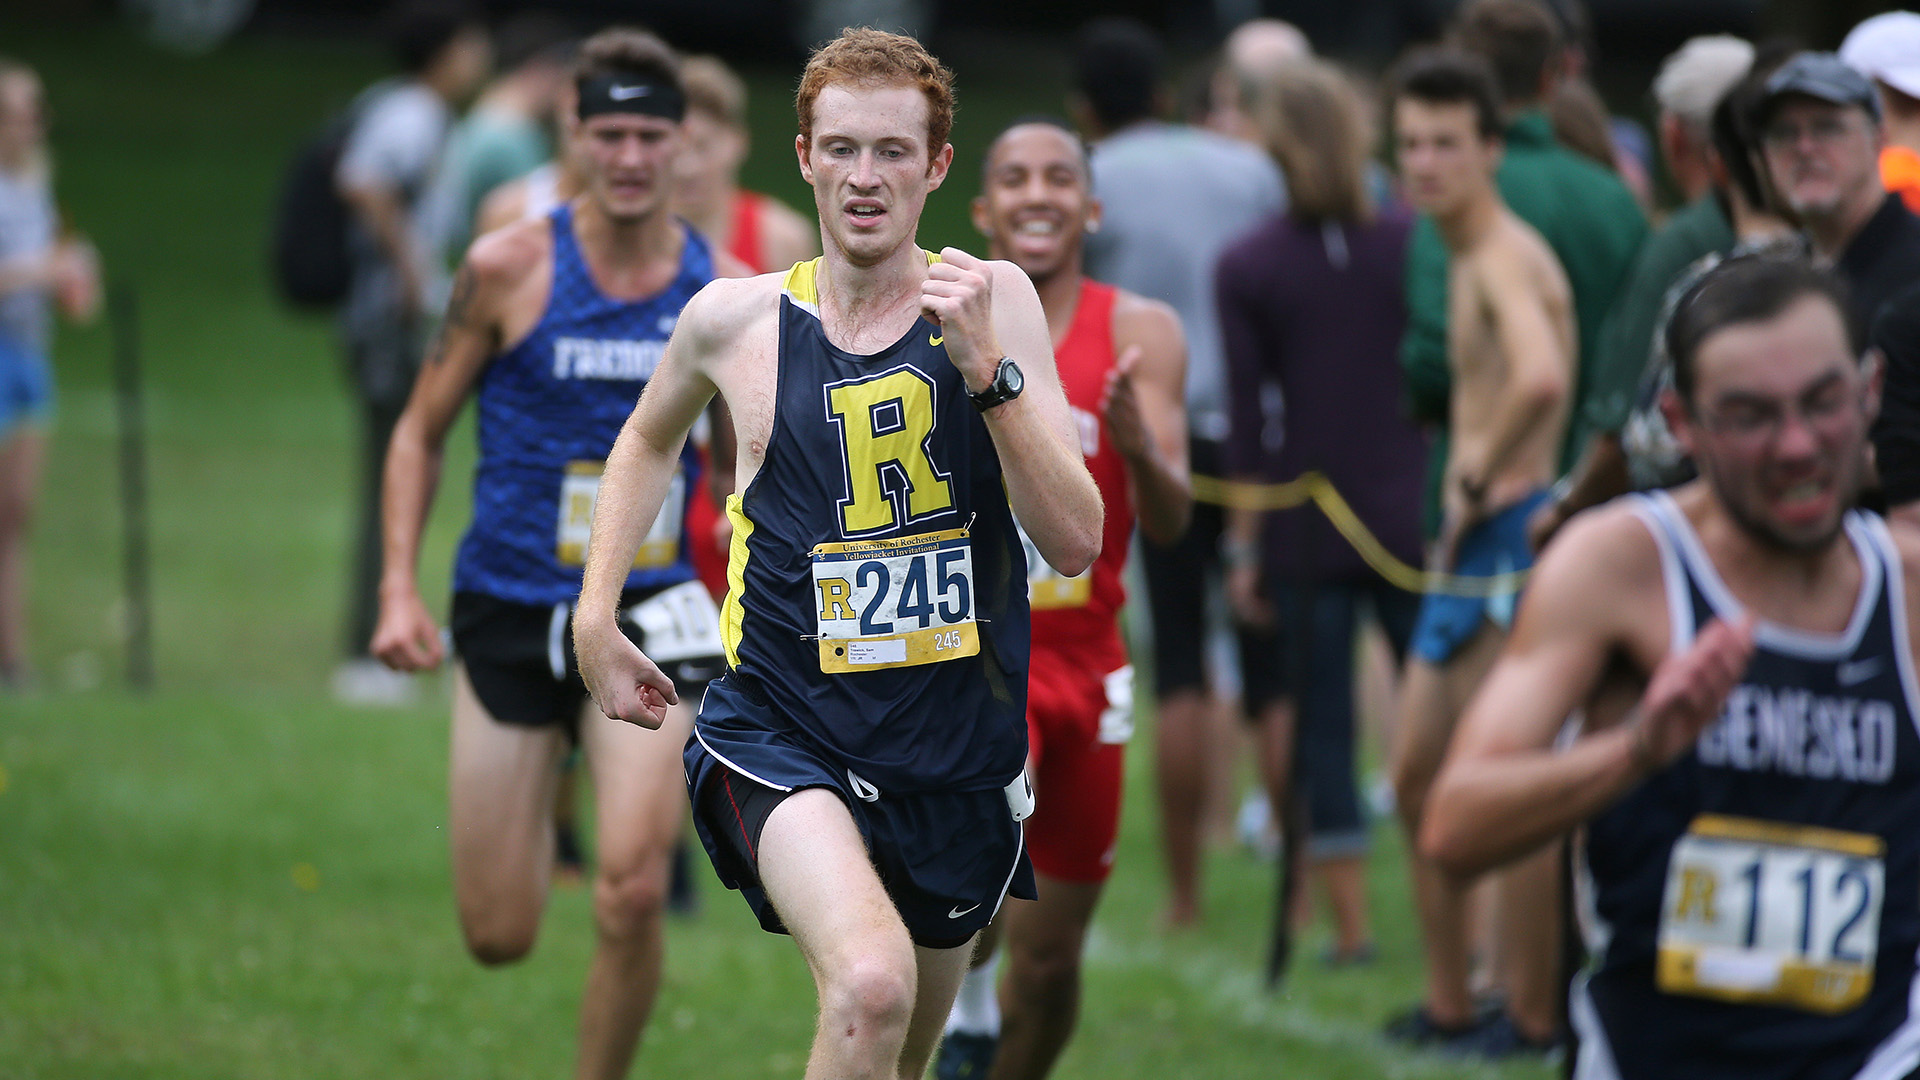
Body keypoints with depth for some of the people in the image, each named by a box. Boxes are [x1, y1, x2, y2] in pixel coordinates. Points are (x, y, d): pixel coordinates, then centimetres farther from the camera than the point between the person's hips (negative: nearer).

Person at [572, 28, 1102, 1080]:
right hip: (782, 733, -2)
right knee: (871, 988, -32)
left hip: (957, 754, 2)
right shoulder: (735, 318, -1)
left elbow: (1075, 542, -11)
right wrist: (595, 618, 14)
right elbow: (648, 441, 23)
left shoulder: (992, 302, -3)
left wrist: (986, 367, -21)